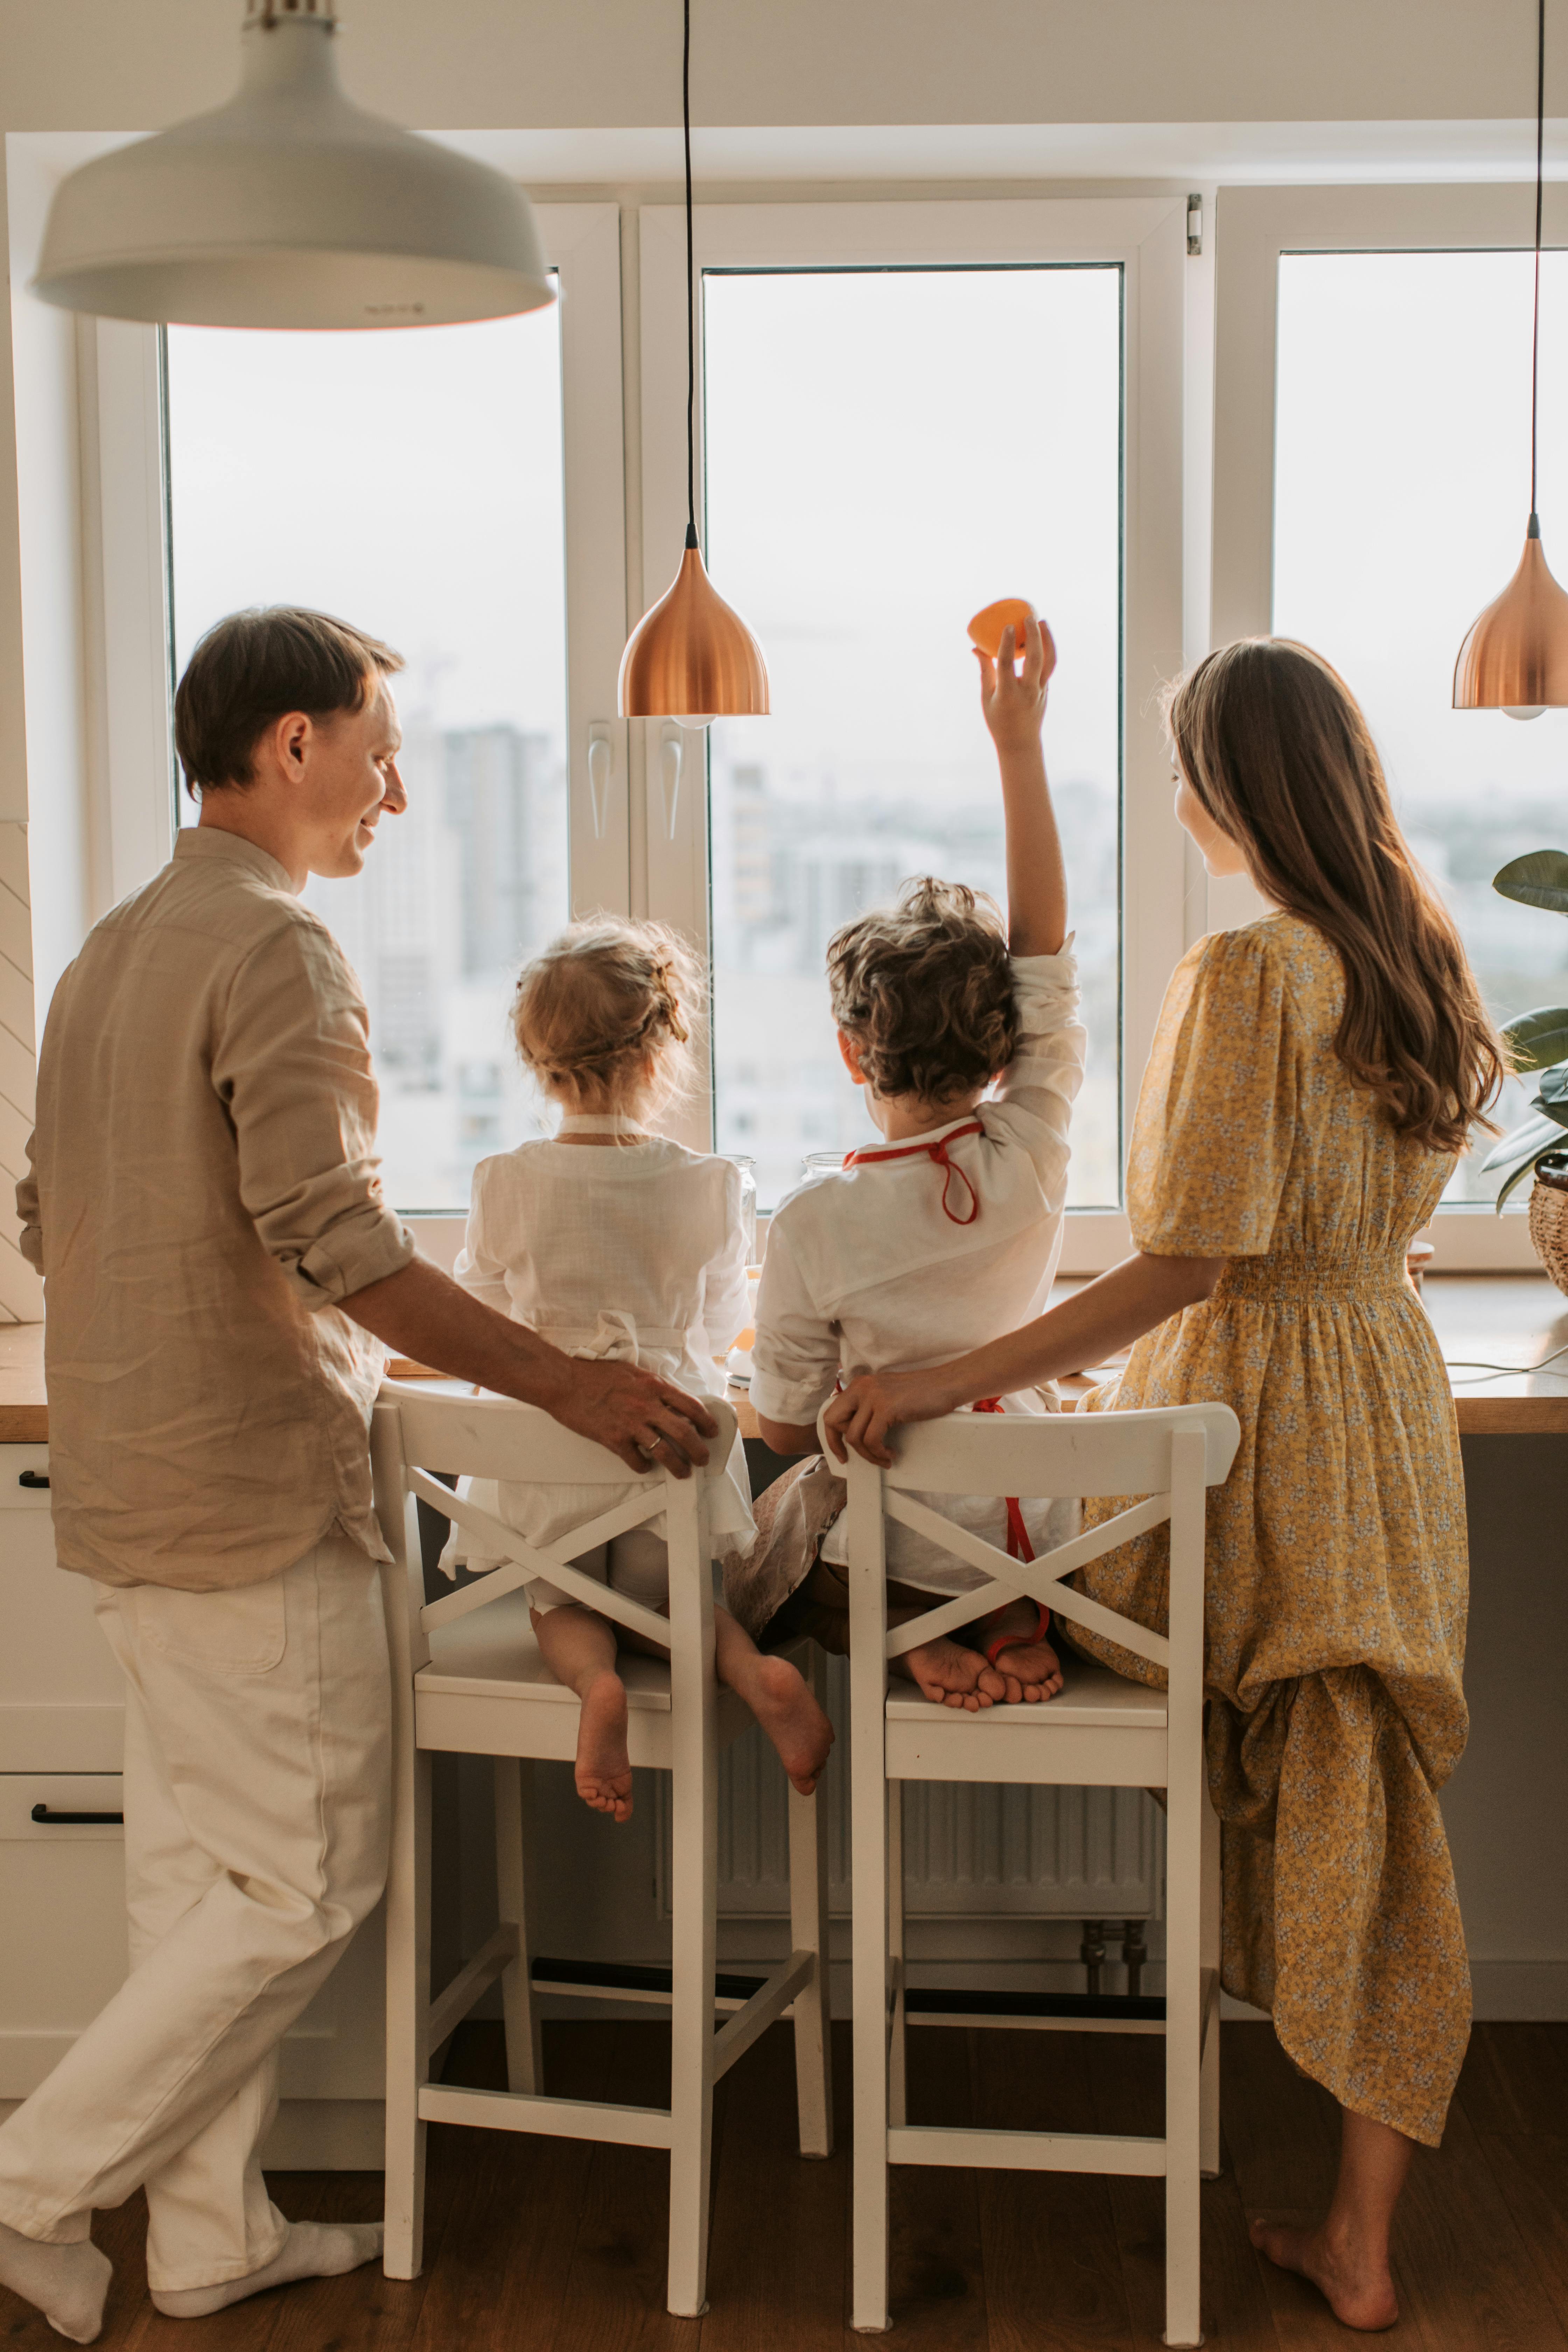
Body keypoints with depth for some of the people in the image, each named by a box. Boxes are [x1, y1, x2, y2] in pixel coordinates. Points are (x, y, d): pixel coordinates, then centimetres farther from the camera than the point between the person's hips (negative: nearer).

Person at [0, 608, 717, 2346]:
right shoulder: (274, 949, -16)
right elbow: (326, 1230, -24)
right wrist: (564, 1382, -21)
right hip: (255, 1494, -10)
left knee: (197, 1868, 15)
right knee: (304, 1882, 1)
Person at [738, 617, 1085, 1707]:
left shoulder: (819, 1223, -19)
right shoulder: (1036, 1154, -12)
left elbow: (785, 1423, -10)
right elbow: (1045, 940, -5)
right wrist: (1020, 745, -4)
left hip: (881, 1561, -3)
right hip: (1033, 1538, 4)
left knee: (778, 1509, 30)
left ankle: (909, 1645, 1)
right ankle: (1013, 1627, 5)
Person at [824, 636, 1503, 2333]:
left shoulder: (1249, 970, -18)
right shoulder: (1415, 961, 7)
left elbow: (1186, 1265, -22)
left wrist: (958, 1380, -23)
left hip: (1254, 1404, -7)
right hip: (1393, 1386, 7)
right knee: (1377, 1822, 9)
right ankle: (1359, 2239, 16)